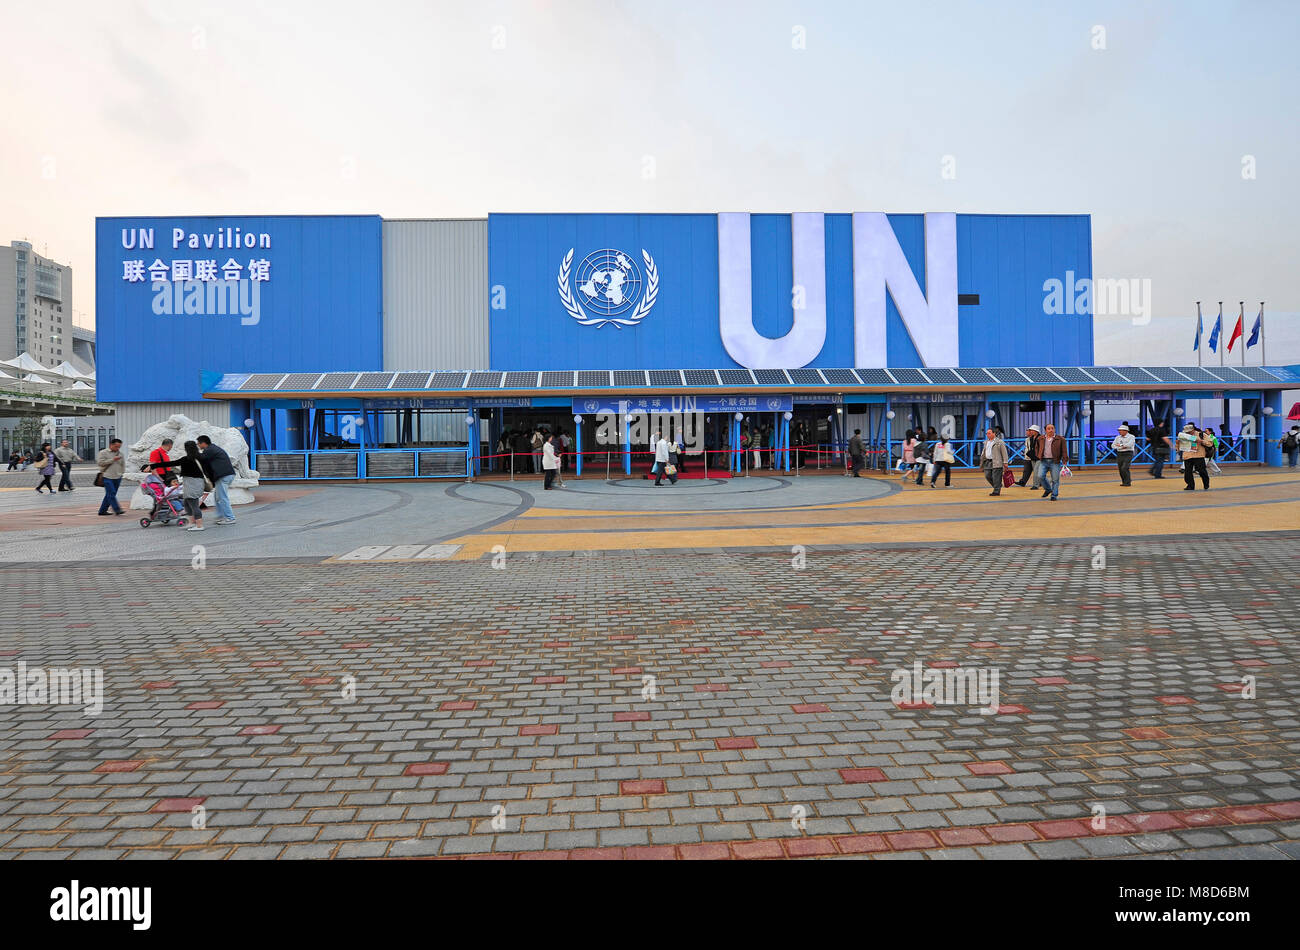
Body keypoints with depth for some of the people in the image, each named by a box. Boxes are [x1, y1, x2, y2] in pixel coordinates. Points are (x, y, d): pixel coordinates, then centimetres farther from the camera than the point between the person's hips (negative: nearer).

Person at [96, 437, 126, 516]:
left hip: (117, 477, 6)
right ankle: (117, 509, -17)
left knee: (109, 495, 8)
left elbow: (123, 463, 26)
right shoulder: (103, 452, -1)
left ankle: (102, 510, 15)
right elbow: (100, 462, -12)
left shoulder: (120, 453, 16)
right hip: (107, 477, -6)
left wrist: (121, 472, 14)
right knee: (111, 493, -13)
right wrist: (112, 460, -14)